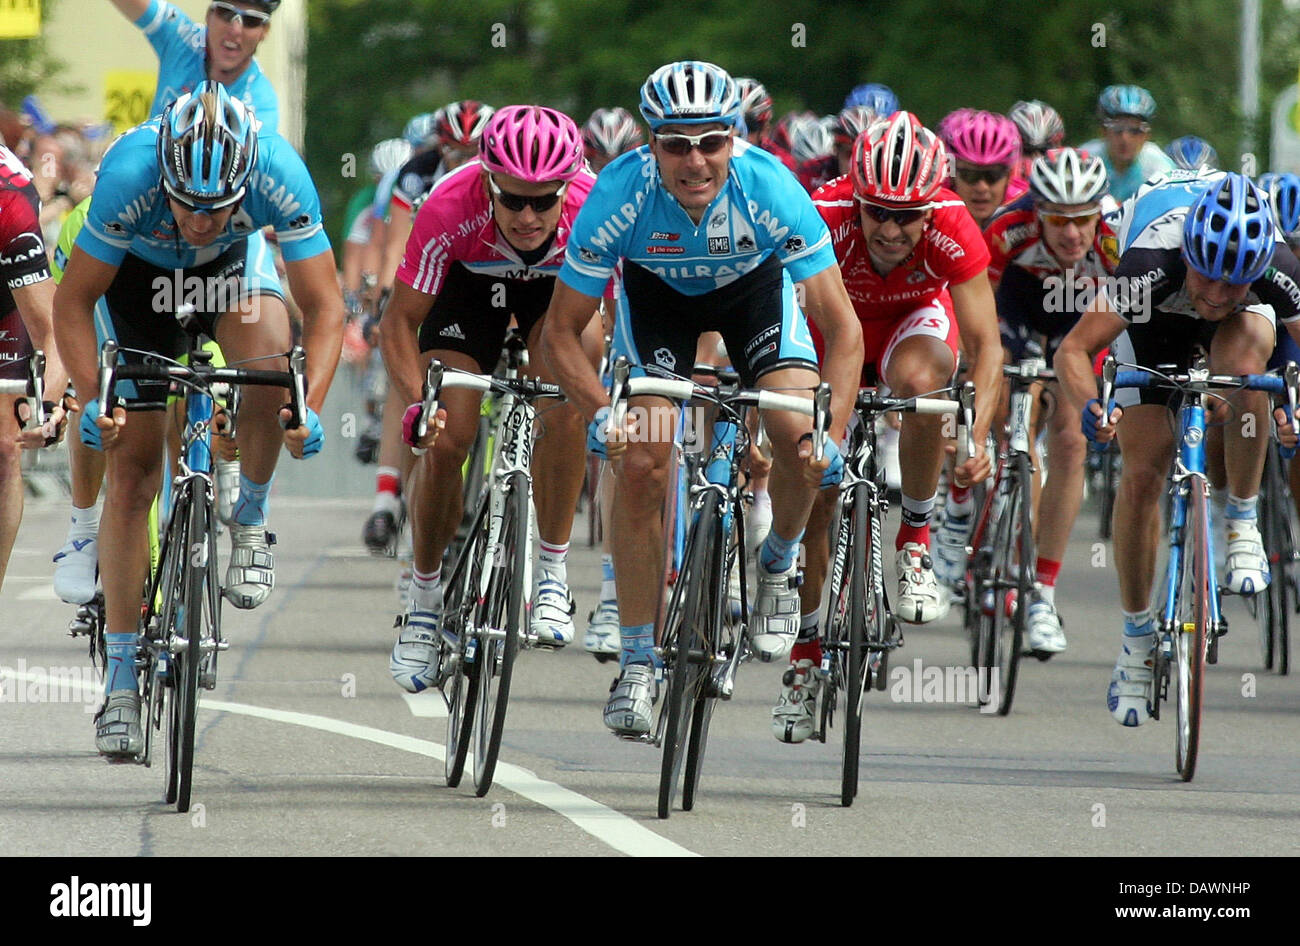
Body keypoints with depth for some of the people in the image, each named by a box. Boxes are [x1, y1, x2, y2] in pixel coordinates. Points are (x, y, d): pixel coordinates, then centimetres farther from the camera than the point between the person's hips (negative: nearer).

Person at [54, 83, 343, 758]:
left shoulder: (280, 176, -36)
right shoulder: (128, 177, -39)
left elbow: (324, 306, -29)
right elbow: (73, 302, -28)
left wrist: (311, 406, -43)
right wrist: (92, 399, -40)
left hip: (232, 265, 1)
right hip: (137, 272, -1)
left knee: (270, 366, -33)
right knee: (132, 472, -6)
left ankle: (250, 522, -5)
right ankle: (120, 680, 0)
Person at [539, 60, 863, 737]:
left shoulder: (770, 191, -37)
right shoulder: (618, 195, -35)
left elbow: (842, 327, -33)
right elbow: (560, 332, -25)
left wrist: (828, 435, -45)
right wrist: (602, 416, -42)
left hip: (753, 283, 0)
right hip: (656, 291, 0)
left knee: (799, 439, -23)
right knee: (640, 465, -15)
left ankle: (779, 565, 9)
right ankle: (638, 661, -1)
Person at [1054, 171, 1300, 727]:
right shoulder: (1151, 264, -42)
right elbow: (1073, 351, -39)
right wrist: (1090, 407, -58)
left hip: (1243, 320, 0)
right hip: (1156, 315, 0)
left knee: (1244, 365, -36)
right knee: (1143, 474, -9)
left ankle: (1243, 525, -17)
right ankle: (1138, 636, 8)